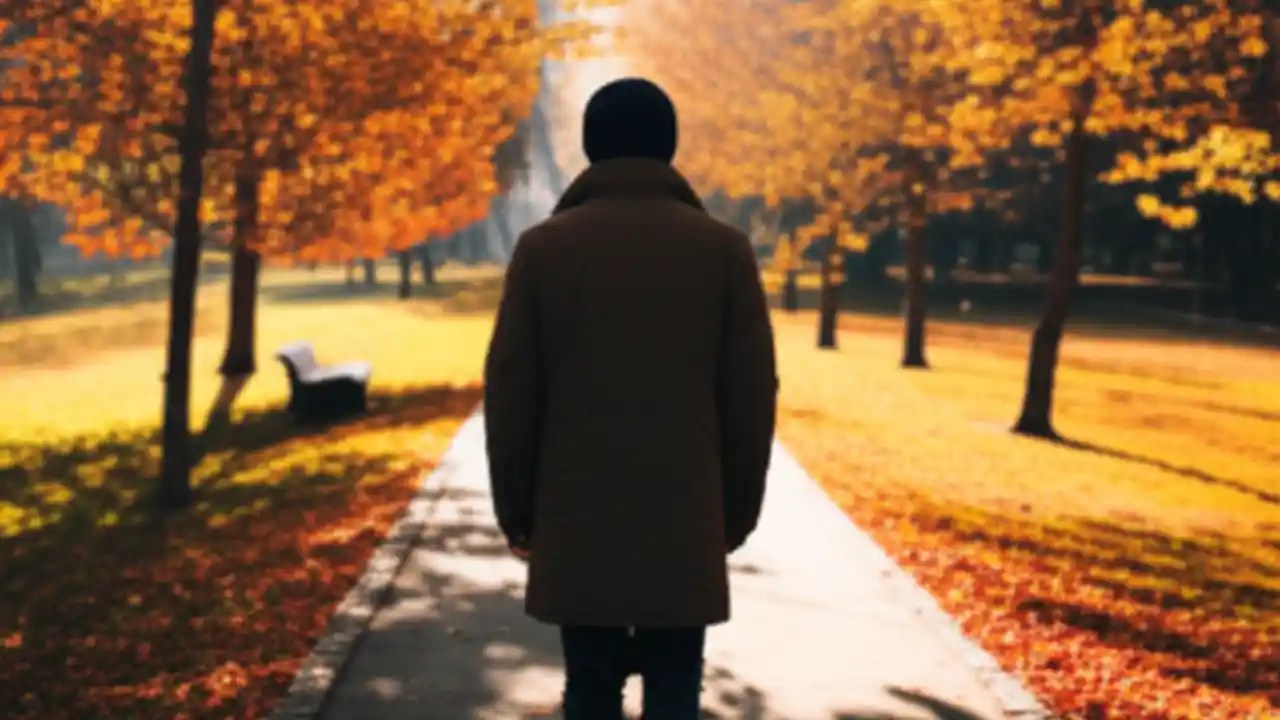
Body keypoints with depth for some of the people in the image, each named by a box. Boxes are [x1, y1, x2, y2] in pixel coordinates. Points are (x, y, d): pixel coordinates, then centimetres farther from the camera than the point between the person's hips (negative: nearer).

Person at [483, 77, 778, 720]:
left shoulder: (542, 246, -1)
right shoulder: (723, 248, 0)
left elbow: (509, 391, 0)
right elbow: (753, 394, 0)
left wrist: (515, 510, 9)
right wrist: (738, 510, 10)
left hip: (575, 520, 1)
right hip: (685, 521, 0)